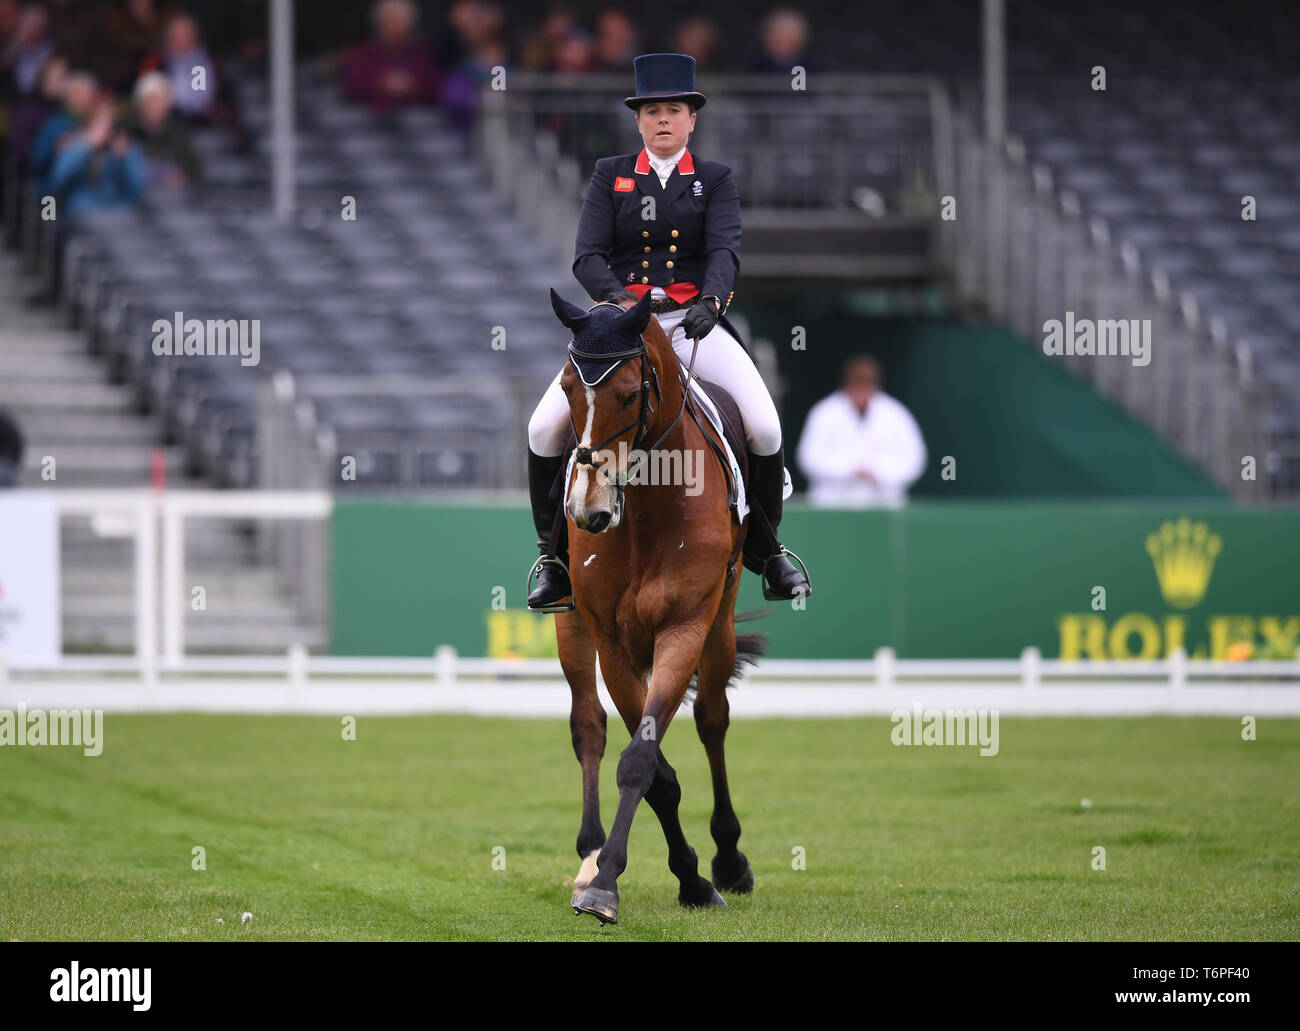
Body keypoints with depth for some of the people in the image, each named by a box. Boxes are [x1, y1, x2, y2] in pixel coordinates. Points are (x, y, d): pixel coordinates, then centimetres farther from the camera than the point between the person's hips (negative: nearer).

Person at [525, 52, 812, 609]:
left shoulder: (716, 180, 7)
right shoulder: (610, 176, 8)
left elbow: (726, 250, -8)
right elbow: (587, 255, -2)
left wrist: (710, 300, -29)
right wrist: (618, 299, -23)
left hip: (693, 321, -1)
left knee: (764, 426, -21)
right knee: (544, 428, -16)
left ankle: (767, 547, 2)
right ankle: (555, 558, 2)